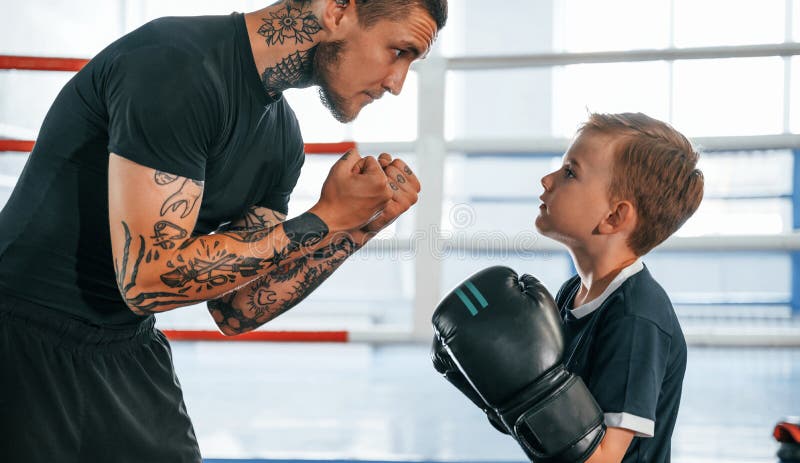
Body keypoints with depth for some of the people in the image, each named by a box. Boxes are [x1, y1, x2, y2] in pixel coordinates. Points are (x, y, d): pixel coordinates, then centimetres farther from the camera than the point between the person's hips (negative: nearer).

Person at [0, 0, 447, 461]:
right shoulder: (177, 65, -21)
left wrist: (361, 226, -5)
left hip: (130, 352, 7)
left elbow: (235, 311, 5)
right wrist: (325, 218, -20)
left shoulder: (281, 134, 3)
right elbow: (147, 279, -27)